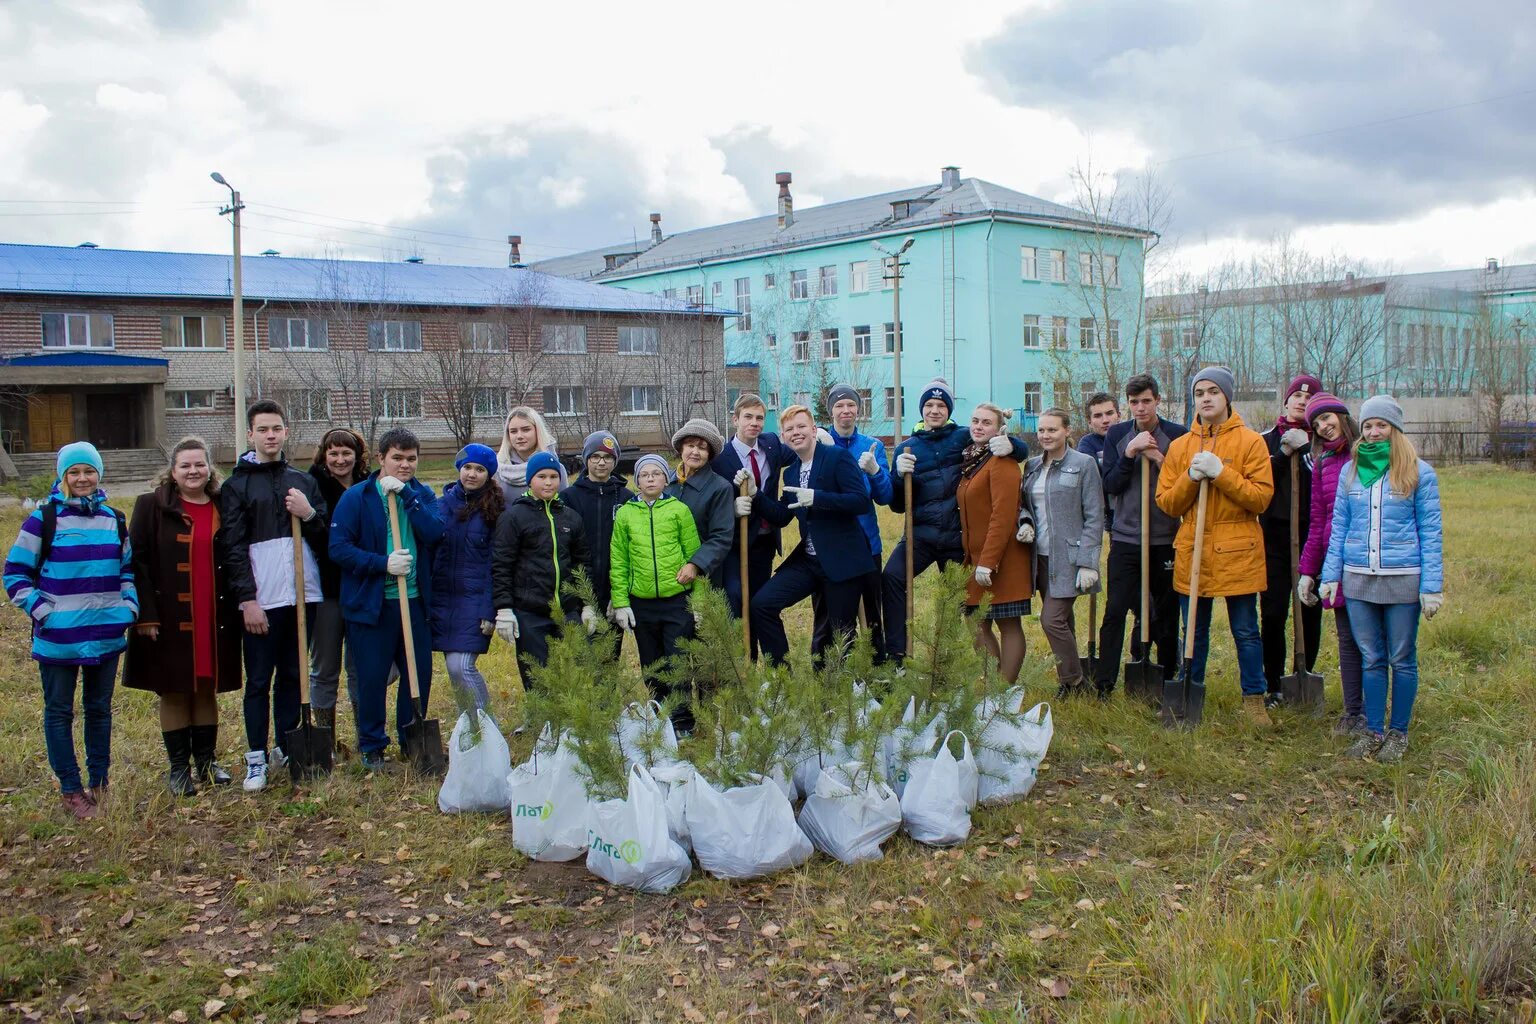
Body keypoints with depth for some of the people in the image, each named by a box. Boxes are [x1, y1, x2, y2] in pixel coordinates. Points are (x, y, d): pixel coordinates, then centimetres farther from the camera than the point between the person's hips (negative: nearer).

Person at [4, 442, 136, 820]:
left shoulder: (114, 519, 9)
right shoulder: (43, 519, -5)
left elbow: (127, 569, 19)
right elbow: (15, 572, -2)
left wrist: (128, 606, 5)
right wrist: (40, 610, -11)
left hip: (106, 633, 4)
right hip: (58, 637, -4)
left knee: (100, 709, 12)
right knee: (59, 712, 4)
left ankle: (100, 785, 23)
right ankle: (70, 790, 13)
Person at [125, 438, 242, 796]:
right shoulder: (152, 506, -2)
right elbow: (137, 561, -6)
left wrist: (235, 609, 4)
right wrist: (145, 614, -13)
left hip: (214, 619, 3)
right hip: (169, 619, -3)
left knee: (207, 689, 10)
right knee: (174, 692, 5)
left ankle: (206, 760, 22)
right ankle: (179, 767, 15)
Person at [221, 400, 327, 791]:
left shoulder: (303, 481, 13)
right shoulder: (236, 486, 2)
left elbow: (327, 539, 12)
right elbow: (233, 548, -5)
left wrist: (309, 515, -8)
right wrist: (247, 599, -12)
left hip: (303, 595, 4)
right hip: (261, 600, -4)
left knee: (292, 676, 12)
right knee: (259, 681, 1)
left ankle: (287, 748, 23)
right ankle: (256, 759, 9)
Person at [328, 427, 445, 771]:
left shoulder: (423, 495, 7)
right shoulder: (357, 497, -3)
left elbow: (435, 532, -12)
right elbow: (339, 548, -9)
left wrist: (406, 494, -17)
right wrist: (383, 563, -18)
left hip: (415, 600, 3)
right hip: (371, 602, -3)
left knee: (420, 674, 9)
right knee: (372, 677, 4)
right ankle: (371, 746, 20)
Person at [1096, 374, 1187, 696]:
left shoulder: (1177, 435, -1)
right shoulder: (1116, 435, 3)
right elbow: (1111, 485, -3)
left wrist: (1159, 459, -15)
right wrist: (1130, 453, -15)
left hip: (1166, 540, 0)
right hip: (1125, 539, 0)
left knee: (1167, 613, 9)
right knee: (1115, 611, -4)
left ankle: (1167, 680, 22)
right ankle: (1104, 684, 1)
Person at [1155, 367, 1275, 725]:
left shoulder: (1250, 442, -1)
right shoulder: (1179, 446, 9)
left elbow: (1261, 498, -10)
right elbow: (1166, 503, 5)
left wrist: (1221, 473, -18)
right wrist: (1190, 477, -12)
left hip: (1237, 553, -3)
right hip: (1191, 552, 3)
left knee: (1246, 631, 4)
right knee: (1195, 632, 12)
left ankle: (1254, 699, 16)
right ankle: (1191, 699, 22)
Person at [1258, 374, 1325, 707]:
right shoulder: (1267, 439, 8)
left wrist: (1304, 449, -16)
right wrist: (1283, 455, -13)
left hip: (1312, 535, 0)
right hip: (1274, 534, 0)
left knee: (1310, 612, 4)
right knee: (1272, 614, -2)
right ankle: (1273, 685, 9)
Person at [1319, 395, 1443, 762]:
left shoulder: (1418, 472, -1)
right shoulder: (1350, 471, 9)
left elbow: (1430, 532, -1)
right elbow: (1339, 526, 12)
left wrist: (1431, 585, -6)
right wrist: (1330, 575, 7)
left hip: (1403, 579, -3)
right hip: (1357, 578, 3)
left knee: (1402, 660, 7)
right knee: (1371, 660, 9)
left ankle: (1399, 732, 20)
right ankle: (1372, 731, 19)